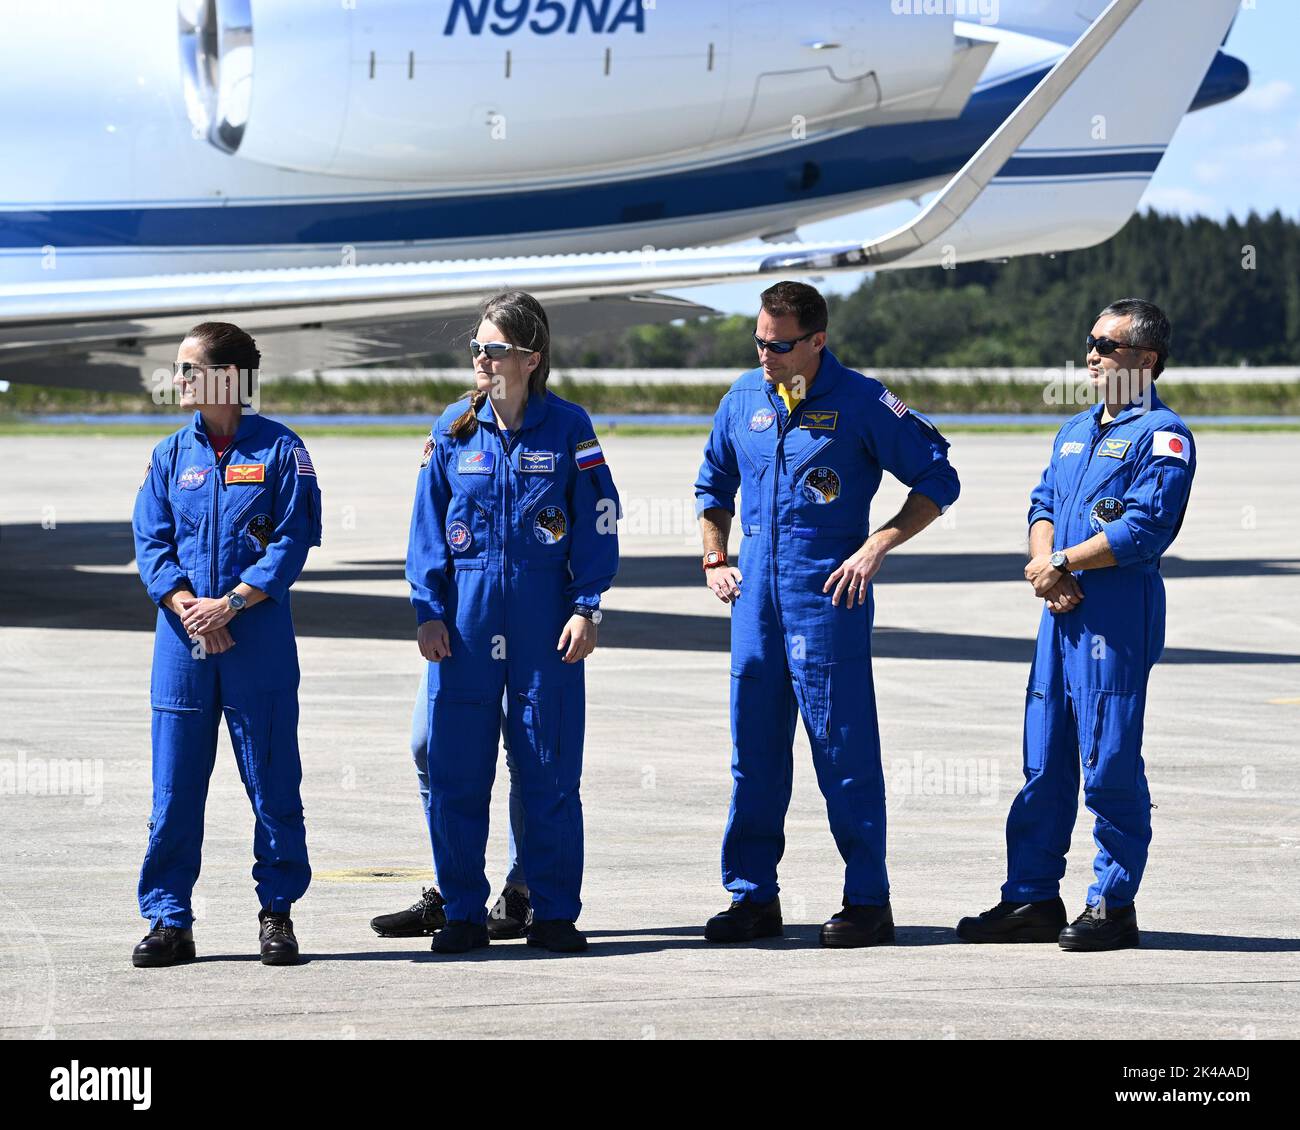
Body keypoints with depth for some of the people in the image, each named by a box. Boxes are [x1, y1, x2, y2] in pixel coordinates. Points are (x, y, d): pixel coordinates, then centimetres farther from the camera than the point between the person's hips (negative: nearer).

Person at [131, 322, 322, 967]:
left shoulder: (279, 450, 0)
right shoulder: (171, 455, 10)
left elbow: (293, 539, -5)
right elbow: (151, 542, 5)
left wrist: (231, 603, -14)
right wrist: (187, 608, -11)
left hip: (259, 639, -3)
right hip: (183, 642, 3)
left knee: (272, 780, 2)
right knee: (174, 786, 2)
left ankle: (277, 914, 13)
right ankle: (168, 921, 7)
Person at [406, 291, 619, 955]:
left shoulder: (567, 427, 0)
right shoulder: (454, 429, 4)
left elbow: (598, 520, 1)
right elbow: (428, 525, 7)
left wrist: (586, 607, -4)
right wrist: (428, 610, 0)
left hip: (545, 619, -2)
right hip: (466, 619, 2)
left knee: (550, 769, 1)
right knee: (455, 770, 1)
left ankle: (553, 912, 10)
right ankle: (464, 913, 11)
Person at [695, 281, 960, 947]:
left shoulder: (861, 402, -5)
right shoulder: (744, 399, 10)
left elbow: (937, 481, -1)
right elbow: (713, 486, 26)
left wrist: (876, 547, -10)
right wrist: (715, 560, 13)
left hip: (829, 593, -5)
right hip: (755, 594, 5)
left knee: (843, 748, -5)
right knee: (754, 748, 7)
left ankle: (867, 901, 0)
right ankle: (752, 896, 15)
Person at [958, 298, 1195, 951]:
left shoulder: (1162, 435, -7)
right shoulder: (1075, 431, 20)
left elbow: (1145, 528, -16)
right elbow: (1043, 506, 17)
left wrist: (1062, 563, -12)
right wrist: (1045, 565, -4)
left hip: (1120, 620, -8)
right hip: (1062, 614, 8)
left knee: (1110, 765, -6)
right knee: (1044, 762, 9)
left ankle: (1113, 908, 0)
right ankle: (1033, 898, 15)